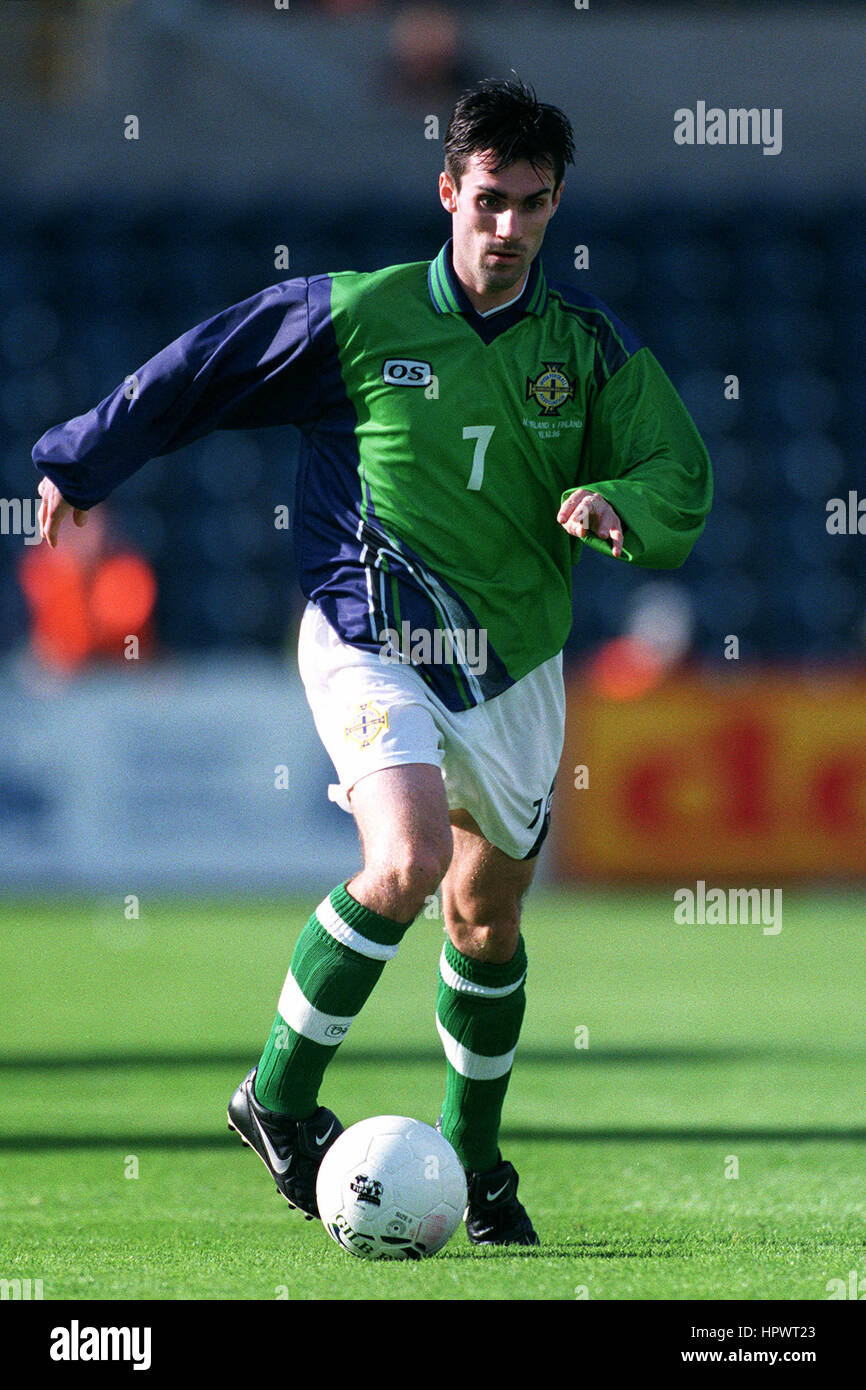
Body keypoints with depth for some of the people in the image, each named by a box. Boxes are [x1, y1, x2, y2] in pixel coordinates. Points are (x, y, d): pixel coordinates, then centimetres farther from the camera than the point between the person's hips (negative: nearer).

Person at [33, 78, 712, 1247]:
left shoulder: (588, 346, 0)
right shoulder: (359, 316, -8)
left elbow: (683, 480, 5)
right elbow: (197, 374, 4)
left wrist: (617, 505, -18)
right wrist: (81, 464, 14)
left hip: (512, 658, 4)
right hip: (371, 643, -4)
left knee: (488, 914, 12)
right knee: (408, 864, -25)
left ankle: (473, 1162, 31)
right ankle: (279, 1096, -8)